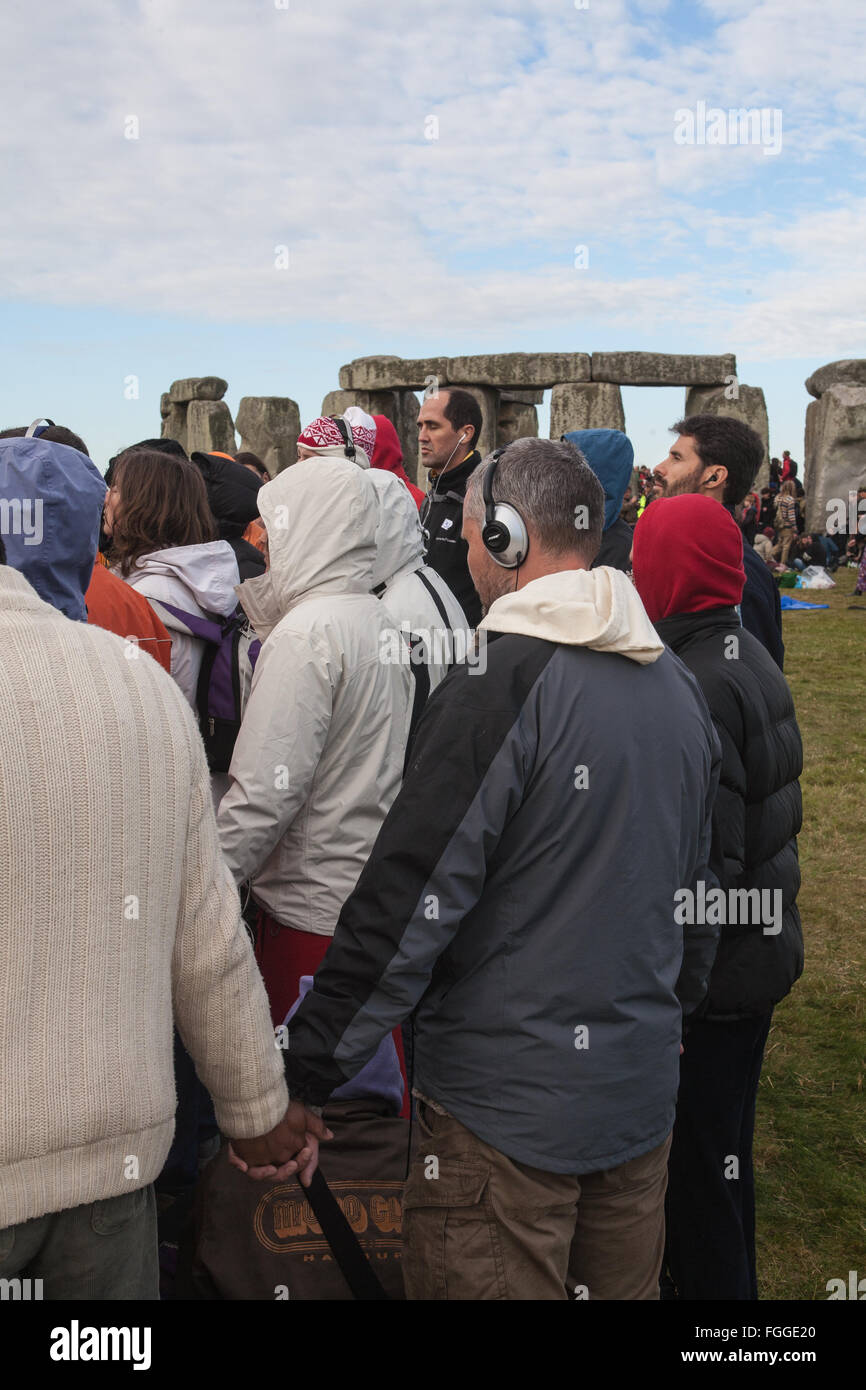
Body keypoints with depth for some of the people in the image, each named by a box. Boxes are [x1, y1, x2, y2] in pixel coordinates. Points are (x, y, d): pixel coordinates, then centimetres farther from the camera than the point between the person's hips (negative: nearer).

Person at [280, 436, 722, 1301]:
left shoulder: (499, 685, -19)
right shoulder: (677, 685, 6)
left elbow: (408, 906, -20)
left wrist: (303, 1081, -12)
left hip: (505, 1107, -7)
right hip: (643, 1097, 8)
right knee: (620, 1285, 22)